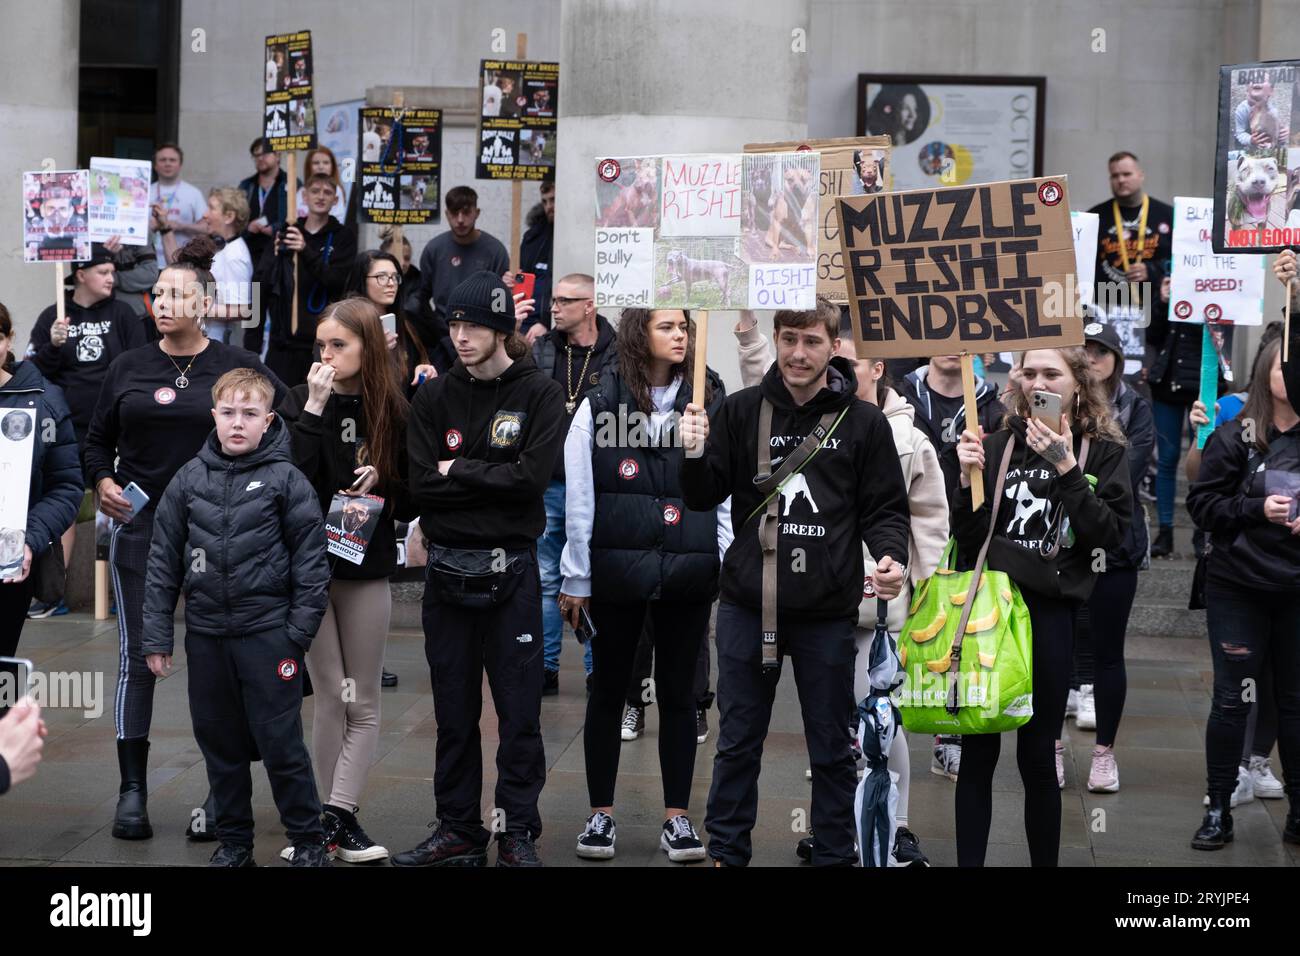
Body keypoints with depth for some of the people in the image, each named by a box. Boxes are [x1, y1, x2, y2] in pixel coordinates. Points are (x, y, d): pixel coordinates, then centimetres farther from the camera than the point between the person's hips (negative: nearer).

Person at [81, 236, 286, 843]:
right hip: (140, 526, 2)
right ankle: (132, 790, 7)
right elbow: (97, 441, 15)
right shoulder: (129, 368, 10)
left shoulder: (237, 367, 1)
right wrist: (103, 482, -4)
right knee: (137, 656, 1)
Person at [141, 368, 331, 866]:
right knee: (220, 743, 12)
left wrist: (300, 630, -8)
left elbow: (311, 559, -4)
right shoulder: (189, 478, 4)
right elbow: (163, 559, 6)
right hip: (206, 633, 4)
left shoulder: (285, 479, -5)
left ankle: (308, 842, 13)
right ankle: (233, 840, 25)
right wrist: (156, 635, 4)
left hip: (268, 633, -4)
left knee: (281, 743, 0)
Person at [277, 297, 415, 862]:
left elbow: (413, 499, 4)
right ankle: (339, 818, 12)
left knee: (363, 703, 1)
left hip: (367, 569, 1)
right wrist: (314, 409, -19)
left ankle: (336, 817, 3)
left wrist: (381, 483, -15)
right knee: (333, 695, 2)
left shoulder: (394, 411, -1)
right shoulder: (301, 403, -2)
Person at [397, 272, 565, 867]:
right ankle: (458, 831, 20)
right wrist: (491, 481, -11)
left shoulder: (540, 395, -2)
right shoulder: (433, 398, 6)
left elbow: (532, 477, -15)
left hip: (511, 571, -3)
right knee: (454, 711, 10)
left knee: (519, 711, 2)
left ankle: (520, 834, 12)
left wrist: (457, 472, -7)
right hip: (447, 569, 3)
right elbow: (421, 484, -4)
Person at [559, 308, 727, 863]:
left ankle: (677, 817, 18)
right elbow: (579, 499, -1)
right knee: (608, 691, 10)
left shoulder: (712, 405, 2)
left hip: (688, 573, 1)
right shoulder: (599, 406, -2)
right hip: (616, 571, -1)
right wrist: (576, 579, -2)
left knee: (678, 693, 9)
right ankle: (601, 813, 21)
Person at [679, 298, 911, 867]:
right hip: (747, 605, 1)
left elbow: (884, 508, 4)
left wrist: (890, 556, -16)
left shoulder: (863, 421, 0)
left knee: (831, 747, 10)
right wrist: (695, 455, -15)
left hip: (827, 611, -1)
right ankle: (726, 852, 25)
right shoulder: (742, 411, 3)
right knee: (738, 741, 12)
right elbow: (703, 498, 5)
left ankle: (834, 855, 24)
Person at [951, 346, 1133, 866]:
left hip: (1051, 613, -2)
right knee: (977, 750, 4)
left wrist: (1066, 469, -16)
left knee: (1037, 755, 6)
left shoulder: (1103, 452, 1)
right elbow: (967, 539, 7)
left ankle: (1045, 860, 20)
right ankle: (968, 861, 13)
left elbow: (1110, 534, -10)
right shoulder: (999, 444, 6)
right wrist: (968, 479, -9)